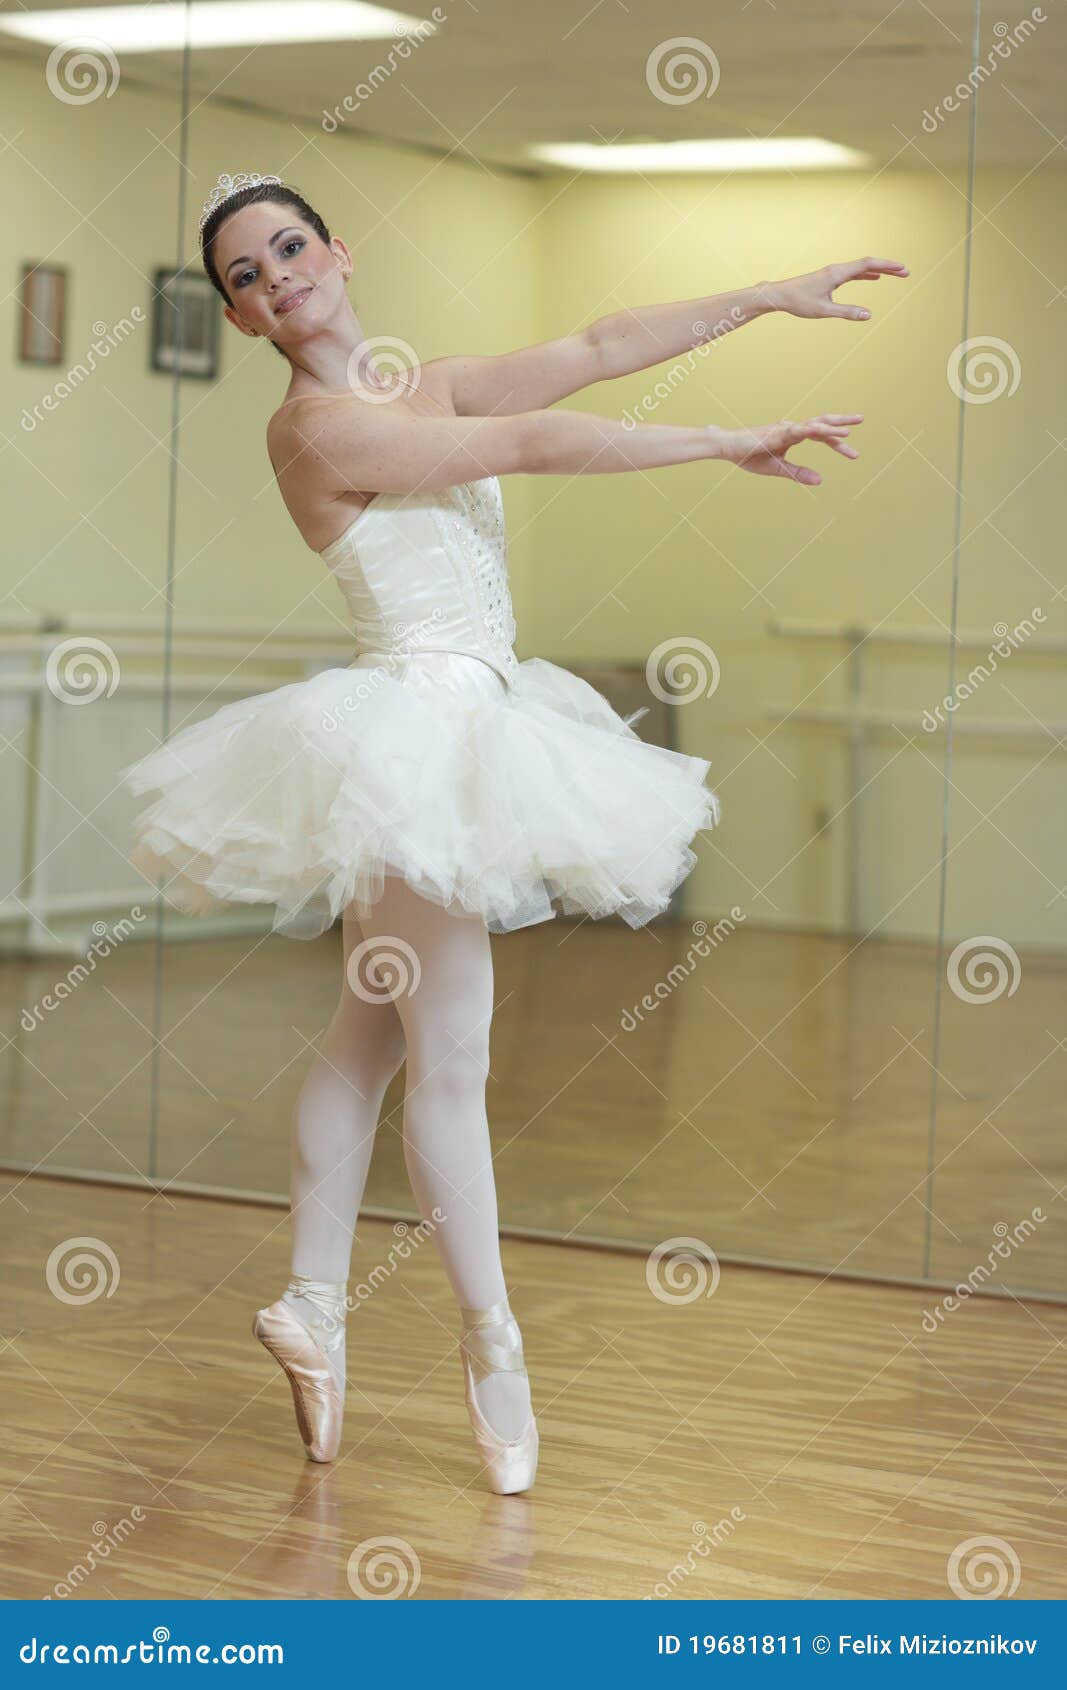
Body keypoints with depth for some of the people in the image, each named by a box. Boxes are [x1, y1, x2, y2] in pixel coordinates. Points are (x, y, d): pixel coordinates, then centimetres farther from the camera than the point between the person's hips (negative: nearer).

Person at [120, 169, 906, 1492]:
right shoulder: (314, 427, -12)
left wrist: (774, 295, 7)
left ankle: (313, 1306, 20)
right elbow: (535, 446, -17)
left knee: (371, 1037, 12)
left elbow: (600, 348, 10)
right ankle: (491, 1342, 6)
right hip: (410, 725, -9)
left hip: (469, 727, 9)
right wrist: (731, 444, -15)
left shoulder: (430, 387, 12)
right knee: (450, 1054, -3)